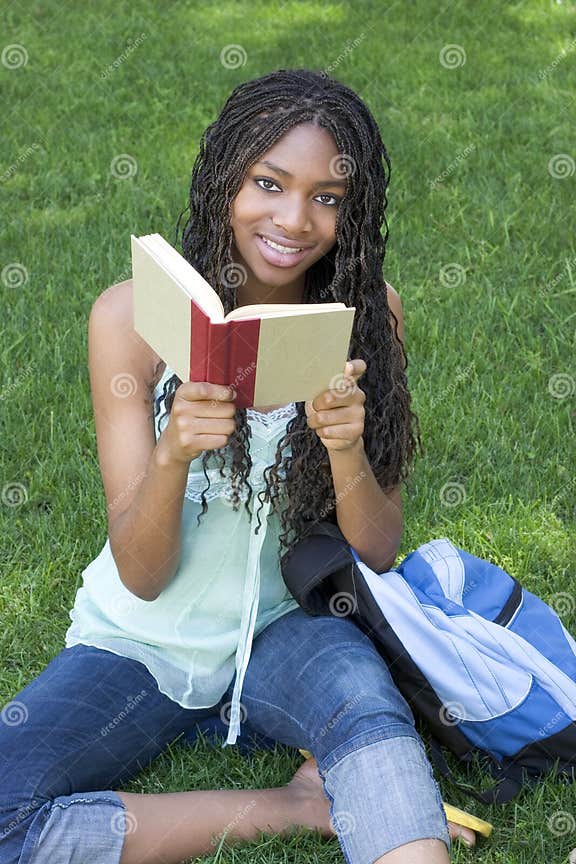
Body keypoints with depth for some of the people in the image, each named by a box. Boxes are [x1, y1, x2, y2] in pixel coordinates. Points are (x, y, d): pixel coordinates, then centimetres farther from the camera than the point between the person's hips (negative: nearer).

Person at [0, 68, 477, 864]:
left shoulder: (367, 313, -6)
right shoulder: (133, 314, -13)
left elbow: (378, 553, -5)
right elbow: (142, 576, -11)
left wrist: (345, 447, -27)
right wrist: (172, 454, -33)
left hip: (285, 627, -1)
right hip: (143, 641, 1)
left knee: (369, 707, -37)